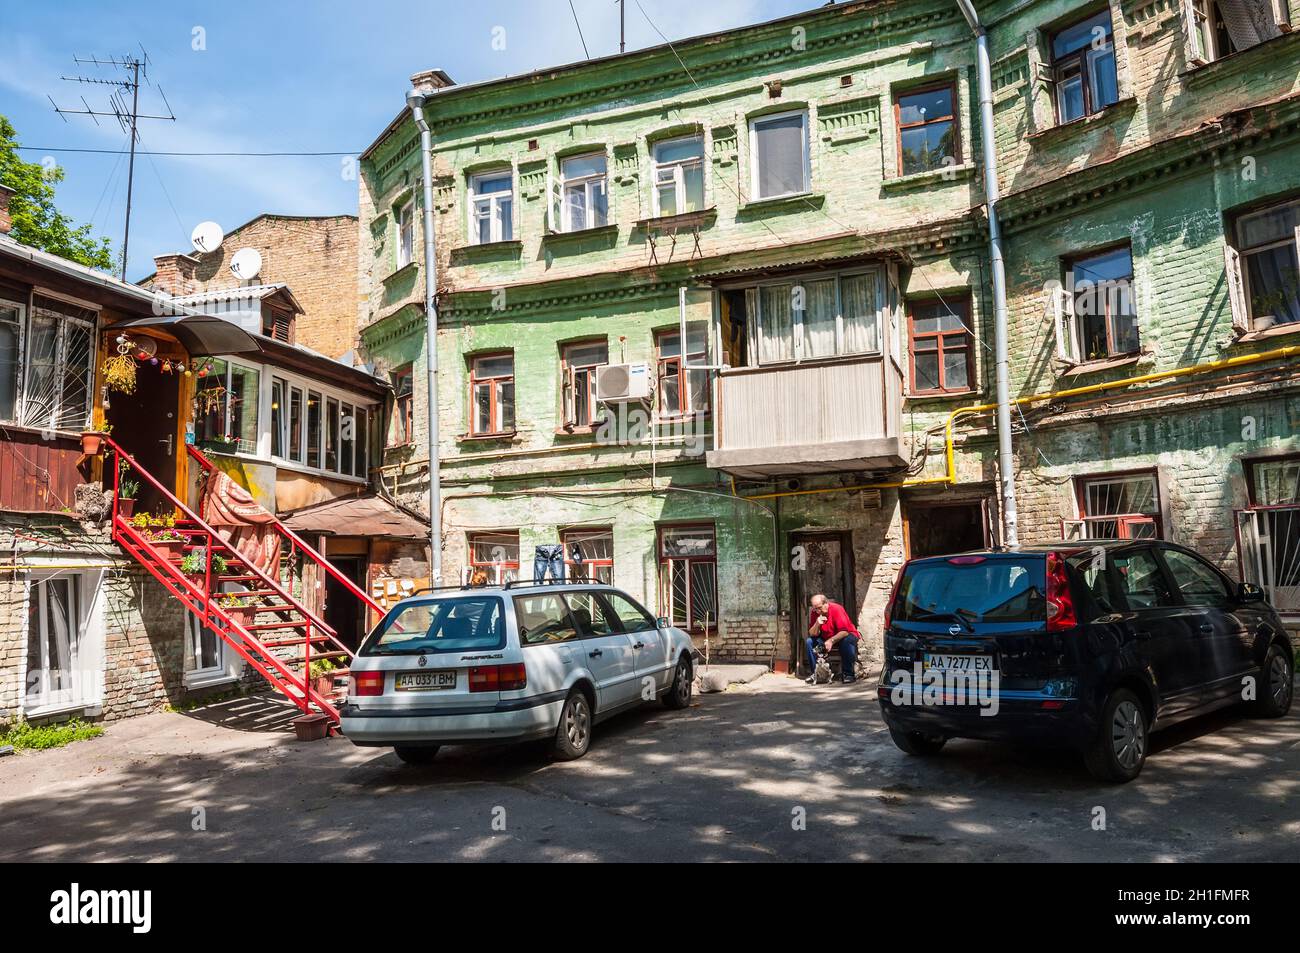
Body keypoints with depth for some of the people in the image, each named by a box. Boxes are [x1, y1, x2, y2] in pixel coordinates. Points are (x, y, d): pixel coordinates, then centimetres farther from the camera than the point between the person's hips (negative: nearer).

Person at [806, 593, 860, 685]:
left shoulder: (836, 609, -24)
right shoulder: (814, 613, -9)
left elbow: (844, 631, -27)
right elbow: (812, 634, -10)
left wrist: (831, 641, -32)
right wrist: (817, 624, -28)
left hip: (847, 635, -5)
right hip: (826, 639, 5)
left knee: (847, 641, -37)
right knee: (809, 642, -13)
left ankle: (848, 674, -23)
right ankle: (813, 673, -7)